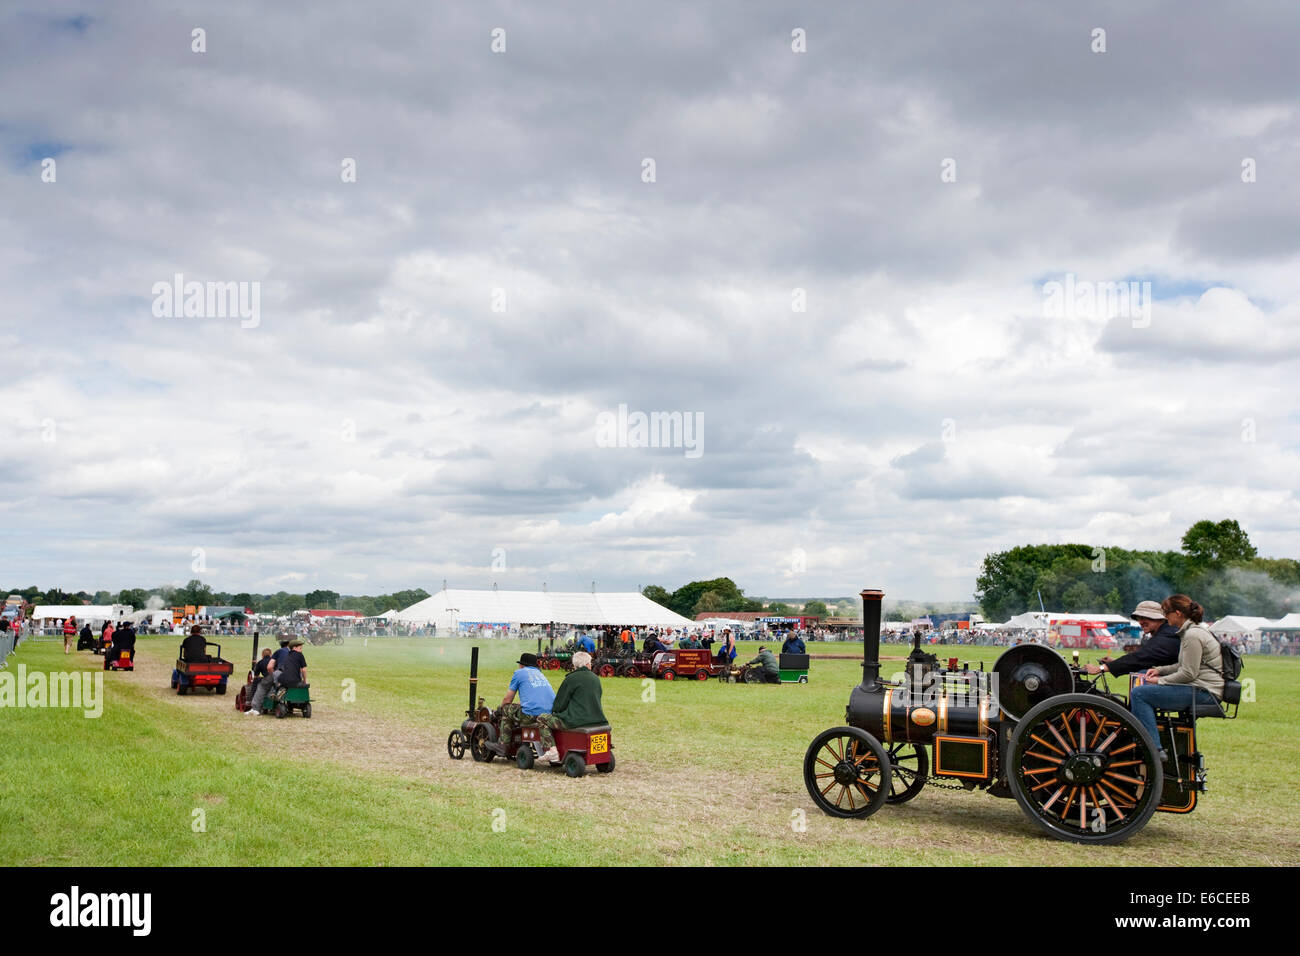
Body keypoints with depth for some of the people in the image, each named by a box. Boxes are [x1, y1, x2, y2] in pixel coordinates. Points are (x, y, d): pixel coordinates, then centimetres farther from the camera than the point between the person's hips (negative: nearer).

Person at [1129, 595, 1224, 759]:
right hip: (1202, 690, 11)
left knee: (1138, 694, -15)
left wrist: (1160, 681, -10)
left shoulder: (1192, 635, -16)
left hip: (1203, 692, -11)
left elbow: (1188, 673, -20)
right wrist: (1160, 670, 10)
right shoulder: (1191, 631, 17)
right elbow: (1184, 666, 23)